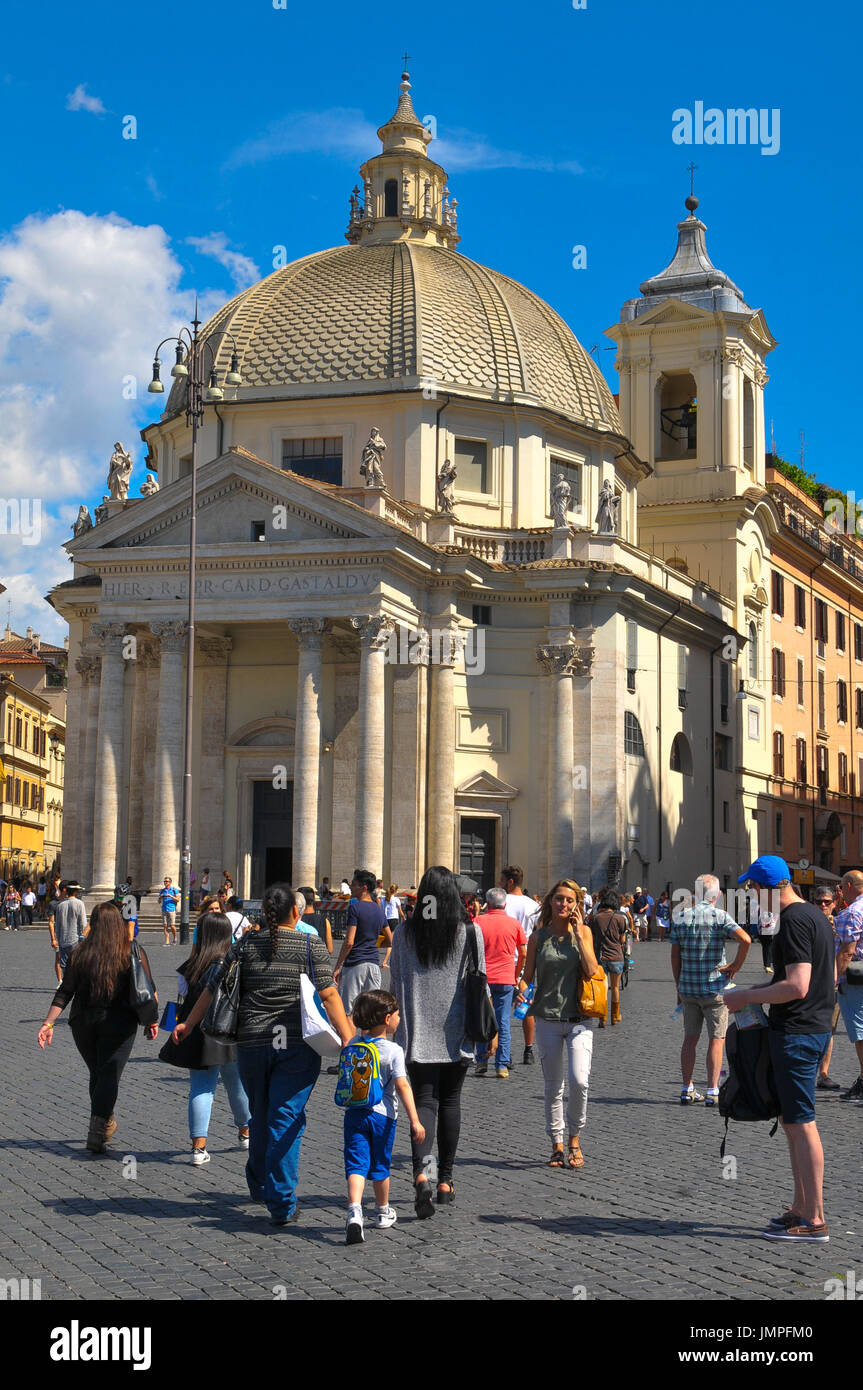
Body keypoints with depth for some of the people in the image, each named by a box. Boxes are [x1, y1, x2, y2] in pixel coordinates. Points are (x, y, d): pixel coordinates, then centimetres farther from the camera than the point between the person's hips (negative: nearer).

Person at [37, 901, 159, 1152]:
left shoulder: (80, 953, -2)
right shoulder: (133, 953, -5)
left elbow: (64, 992, -5)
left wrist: (49, 1023, -4)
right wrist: (151, 1022, 8)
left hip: (83, 1023, 2)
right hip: (118, 1023, -2)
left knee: (97, 1073, 19)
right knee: (109, 1075, -2)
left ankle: (106, 1124, 31)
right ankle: (97, 1131, -16)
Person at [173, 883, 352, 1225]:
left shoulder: (246, 944, 6)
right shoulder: (312, 946, -1)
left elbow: (213, 989, 8)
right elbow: (328, 994, -8)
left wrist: (188, 1024, 19)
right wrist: (347, 1036, -8)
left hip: (252, 1043, 3)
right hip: (297, 1044, -3)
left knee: (260, 1116, 20)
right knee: (286, 1120, -2)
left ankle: (259, 1185, 36)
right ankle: (281, 1204, -6)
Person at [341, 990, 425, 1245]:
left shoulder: (354, 1043, 4)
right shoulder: (393, 1051, -11)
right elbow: (402, 1086, -17)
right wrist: (415, 1120, -18)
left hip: (354, 1113, 2)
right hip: (382, 1114, -2)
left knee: (356, 1165, -4)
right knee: (380, 1165, 15)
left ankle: (354, 1212, -26)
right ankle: (383, 1212, 33)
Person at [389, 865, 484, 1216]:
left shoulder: (404, 933, -2)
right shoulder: (470, 932, -5)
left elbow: (395, 985, 3)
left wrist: (399, 1026, 14)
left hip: (417, 1032, 0)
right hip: (457, 1032, 0)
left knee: (424, 1100, 0)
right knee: (450, 1101, 13)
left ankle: (421, 1171, -23)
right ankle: (445, 1179, 17)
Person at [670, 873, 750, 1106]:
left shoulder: (681, 917, 2)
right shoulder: (720, 916, -9)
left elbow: (675, 956, 5)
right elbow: (745, 939, -24)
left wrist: (679, 986, 13)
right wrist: (736, 965, -9)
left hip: (688, 988, 4)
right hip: (714, 988, -4)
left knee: (690, 1038, 13)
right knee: (716, 1039, 3)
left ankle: (687, 1090, 16)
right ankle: (712, 1092, 0)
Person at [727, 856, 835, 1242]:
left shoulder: (794, 921, -18)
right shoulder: (815, 915, 14)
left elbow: (797, 987, -25)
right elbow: (829, 975, 22)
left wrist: (746, 997, -14)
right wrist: (768, 987, 19)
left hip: (795, 1033, -10)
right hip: (816, 1026, 10)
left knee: (800, 1123, -6)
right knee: (791, 1120, 16)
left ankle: (814, 1221, -3)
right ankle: (801, 1208, 22)